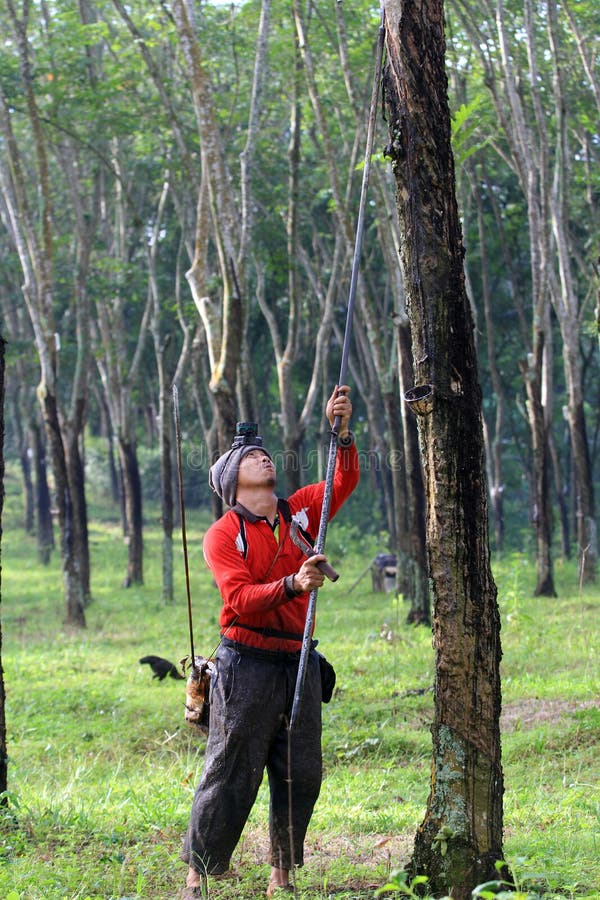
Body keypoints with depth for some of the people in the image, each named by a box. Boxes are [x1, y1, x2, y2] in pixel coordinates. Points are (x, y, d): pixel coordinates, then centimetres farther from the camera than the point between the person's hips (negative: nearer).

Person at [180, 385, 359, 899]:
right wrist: (292, 584, -33)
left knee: (302, 775, 8)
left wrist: (342, 433, -16)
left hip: (299, 663, 5)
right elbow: (241, 599, -18)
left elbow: (345, 481, -1)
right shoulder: (223, 535, -5)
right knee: (231, 775, -3)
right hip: (247, 666, -5)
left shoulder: (300, 511, 10)